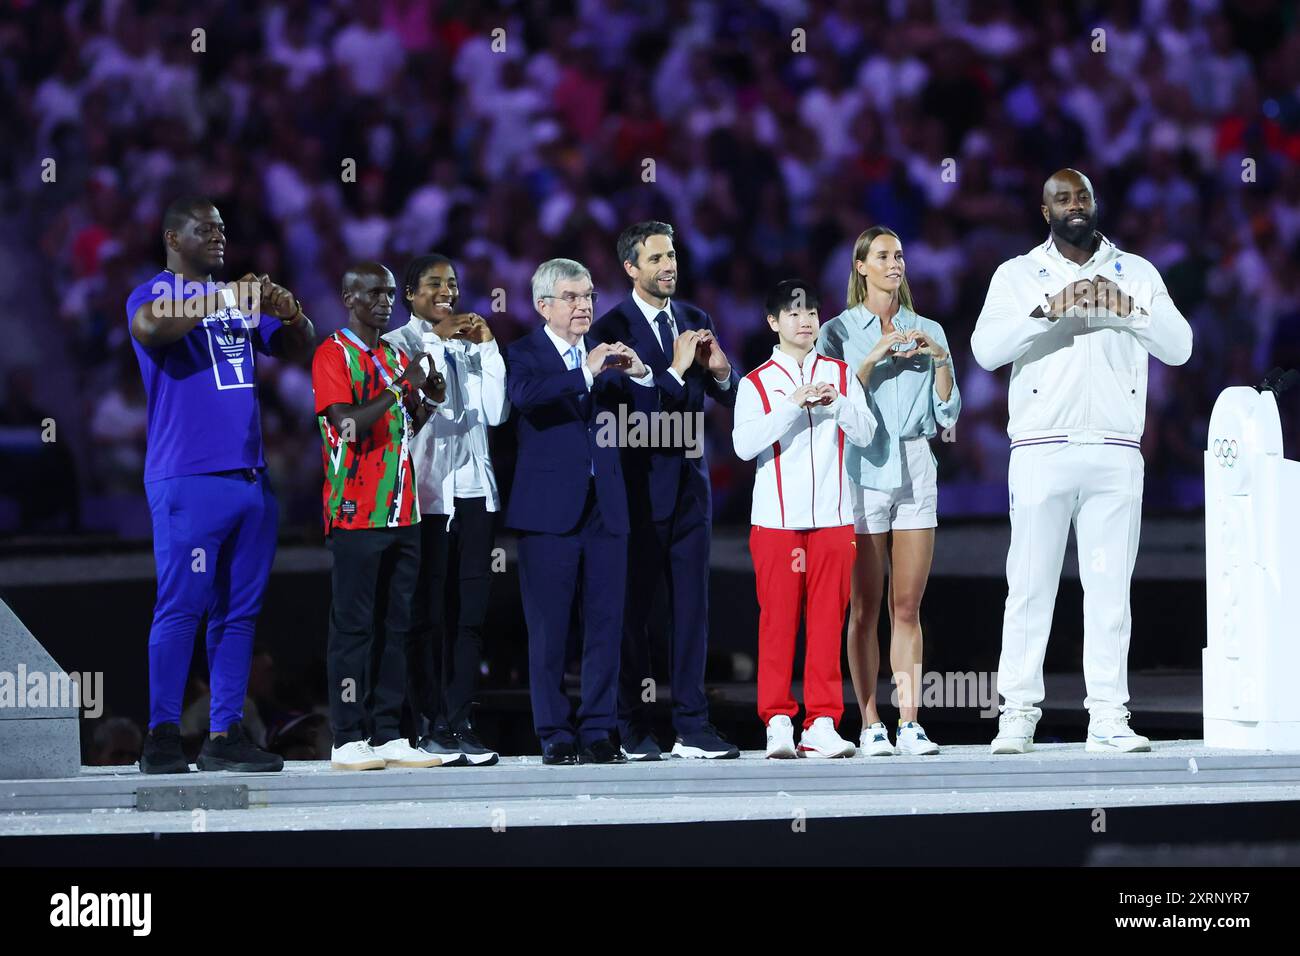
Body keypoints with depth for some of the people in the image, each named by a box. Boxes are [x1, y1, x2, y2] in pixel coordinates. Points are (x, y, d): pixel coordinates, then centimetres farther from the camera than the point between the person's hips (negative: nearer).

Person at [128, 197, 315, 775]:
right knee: (181, 605, -10)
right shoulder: (154, 294, 0)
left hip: (249, 477, 7)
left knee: (239, 611, 5)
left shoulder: (240, 299, 19)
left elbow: (299, 352, 20)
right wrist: (228, 298, -23)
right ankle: (162, 736, -8)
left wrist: (294, 318, -2)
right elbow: (150, 326, -24)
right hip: (187, 481, -7)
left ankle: (225, 735, 8)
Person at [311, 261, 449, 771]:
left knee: (395, 626, 6)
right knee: (354, 625, -6)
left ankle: (388, 735, 8)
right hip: (355, 514, -7)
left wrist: (428, 401, 1)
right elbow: (349, 425, -16)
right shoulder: (332, 355, -5)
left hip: (401, 512, 7)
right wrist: (400, 388, -20)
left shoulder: (397, 357, 17)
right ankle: (348, 739, -5)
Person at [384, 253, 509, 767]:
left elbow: (496, 411, 7)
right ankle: (431, 725, -2)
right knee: (428, 613, -5)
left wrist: (487, 346, 2)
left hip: (473, 491, 5)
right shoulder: (397, 343, 2)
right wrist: (437, 338, -12)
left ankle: (461, 721, 4)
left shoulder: (467, 347, 18)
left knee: (470, 611, 2)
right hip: (424, 492, -5)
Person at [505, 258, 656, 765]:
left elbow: (649, 410, 7)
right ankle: (555, 735, 4)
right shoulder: (524, 354, 0)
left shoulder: (605, 353, 13)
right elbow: (525, 395, -22)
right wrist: (586, 373, -29)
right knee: (549, 629, -2)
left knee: (605, 624, 3)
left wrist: (639, 375, -12)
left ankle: (597, 731, 9)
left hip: (605, 508, 4)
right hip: (549, 511, -4)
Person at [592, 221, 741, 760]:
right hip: (639, 486, -5)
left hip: (690, 480, 5)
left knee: (691, 606, 3)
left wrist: (719, 370, -9)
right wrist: (674, 370, -21)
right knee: (632, 609, 0)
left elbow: (730, 397, 12)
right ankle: (633, 729, 5)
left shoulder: (695, 321, 11)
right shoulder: (612, 328, -7)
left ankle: (691, 726, 4)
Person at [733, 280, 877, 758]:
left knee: (828, 620, 0)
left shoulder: (840, 374, 12)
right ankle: (778, 721, 0)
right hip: (776, 519, -2)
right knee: (778, 620, -3)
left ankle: (822, 723, 1)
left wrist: (835, 401, -12)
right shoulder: (756, 383, 3)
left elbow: (865, 432, 4)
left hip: (832, 517, 2)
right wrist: (794, 404, -17)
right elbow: (745, 444, -10)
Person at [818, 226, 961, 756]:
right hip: (863, 469, -2)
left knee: (908, 608, -1)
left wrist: (939, 361, -4)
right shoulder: (839, 332, 5)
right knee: (866, 607, -4)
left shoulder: (928, 332, 14)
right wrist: (875, 358, -12)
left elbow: (948, 414, 10)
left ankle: (910, 722, -3)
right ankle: (870, 724, -3)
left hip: (915, 470, 2)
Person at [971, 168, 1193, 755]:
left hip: (1116, 453, 1)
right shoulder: (1018, 275, 8)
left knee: (1110, 587, -1)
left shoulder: (1135, 273, 13)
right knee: (1030, 585, -3)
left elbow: (1179, 347, 3)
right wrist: (1047, 311, -20)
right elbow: (986, 349, -7)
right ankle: (1018, 714, -1)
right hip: (1041, 449, -1)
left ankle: (1108, 717, -1)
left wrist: (1128, 310, -13)